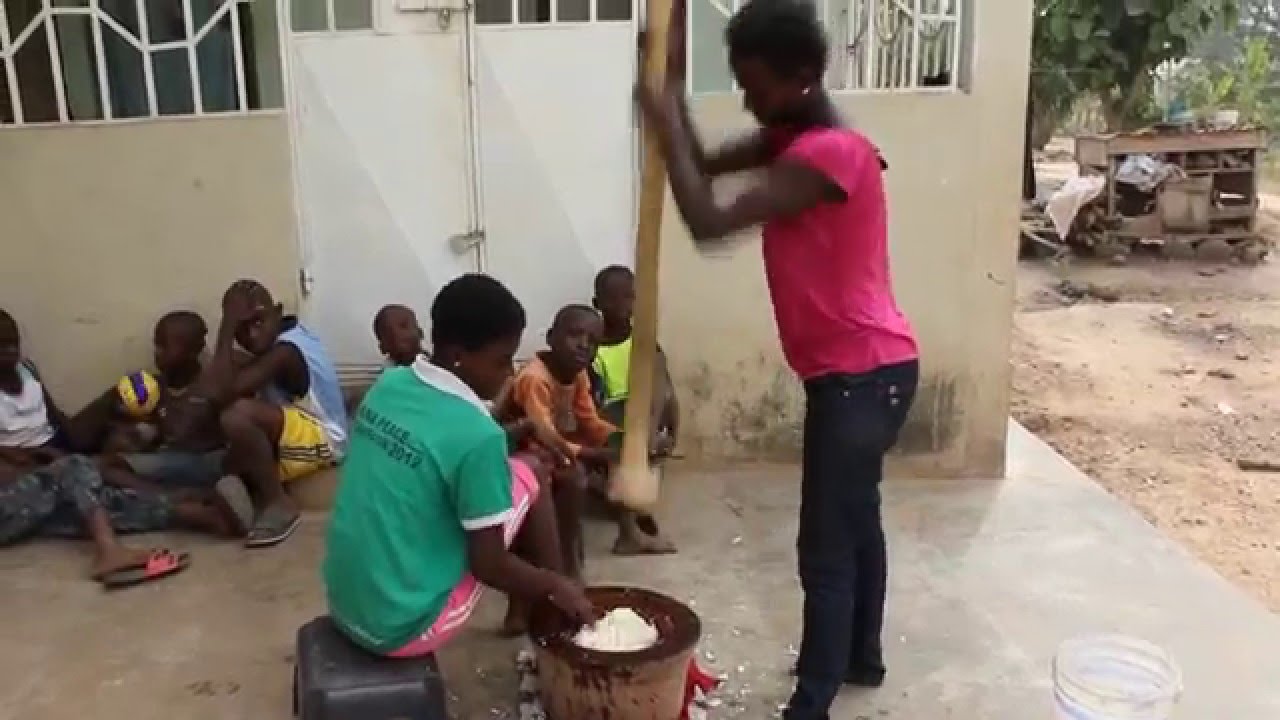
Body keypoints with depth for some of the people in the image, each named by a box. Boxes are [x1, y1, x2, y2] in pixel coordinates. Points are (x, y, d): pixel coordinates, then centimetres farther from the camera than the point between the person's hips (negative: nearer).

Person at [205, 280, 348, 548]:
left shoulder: (284, 351, -25)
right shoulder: (289, 333, 4)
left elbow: (219, 392, -35)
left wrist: (226, 325, -32)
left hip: (322, 439, -10)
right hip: (297, 434, 10)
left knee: (236, 414, -32)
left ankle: (278, 503, -16)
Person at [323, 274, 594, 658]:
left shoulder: (388, 384, -1)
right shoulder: (476, 435, -23)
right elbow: (489, 566, -16)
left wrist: (517, 433, 14)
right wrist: (555, 586, 1)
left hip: (344, 603, 8)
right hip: (403, 628, -7)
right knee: (529, 475, 1)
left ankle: (525, 608, 36)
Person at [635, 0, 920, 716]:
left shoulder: (829, 153, -24)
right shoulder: (795, 138, 7)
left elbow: (709, 222, -28)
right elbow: (707, 165, 13)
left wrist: (664, 120, -18)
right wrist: (674, 80, 3)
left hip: (862, 375, -10)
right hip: (858, 371, 10)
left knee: (825, 549, -2)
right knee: (855, 520, 23)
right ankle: (863, 656, 41)